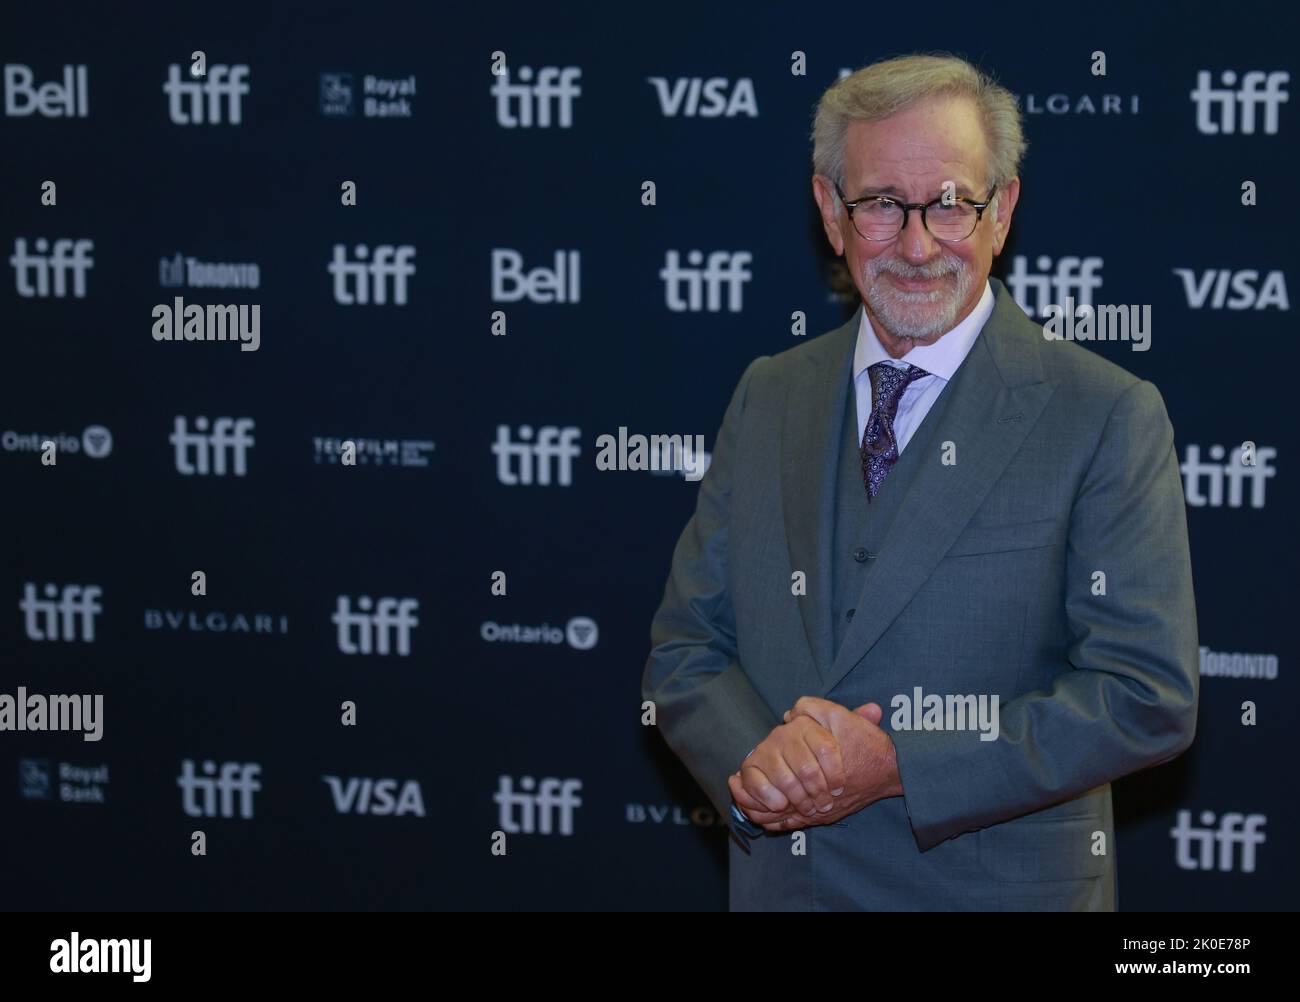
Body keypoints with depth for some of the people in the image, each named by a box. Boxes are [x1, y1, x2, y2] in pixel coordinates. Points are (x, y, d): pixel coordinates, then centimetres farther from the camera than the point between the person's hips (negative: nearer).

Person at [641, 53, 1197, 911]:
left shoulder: (1107, 417, -9)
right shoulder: (768, 399, 5)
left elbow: (1148, 694, -15)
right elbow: (686, 648, 5)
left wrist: (897, 767, -20)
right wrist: (762, 759, -16)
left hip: (1002, 883, -3)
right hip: (785, 880, 4)